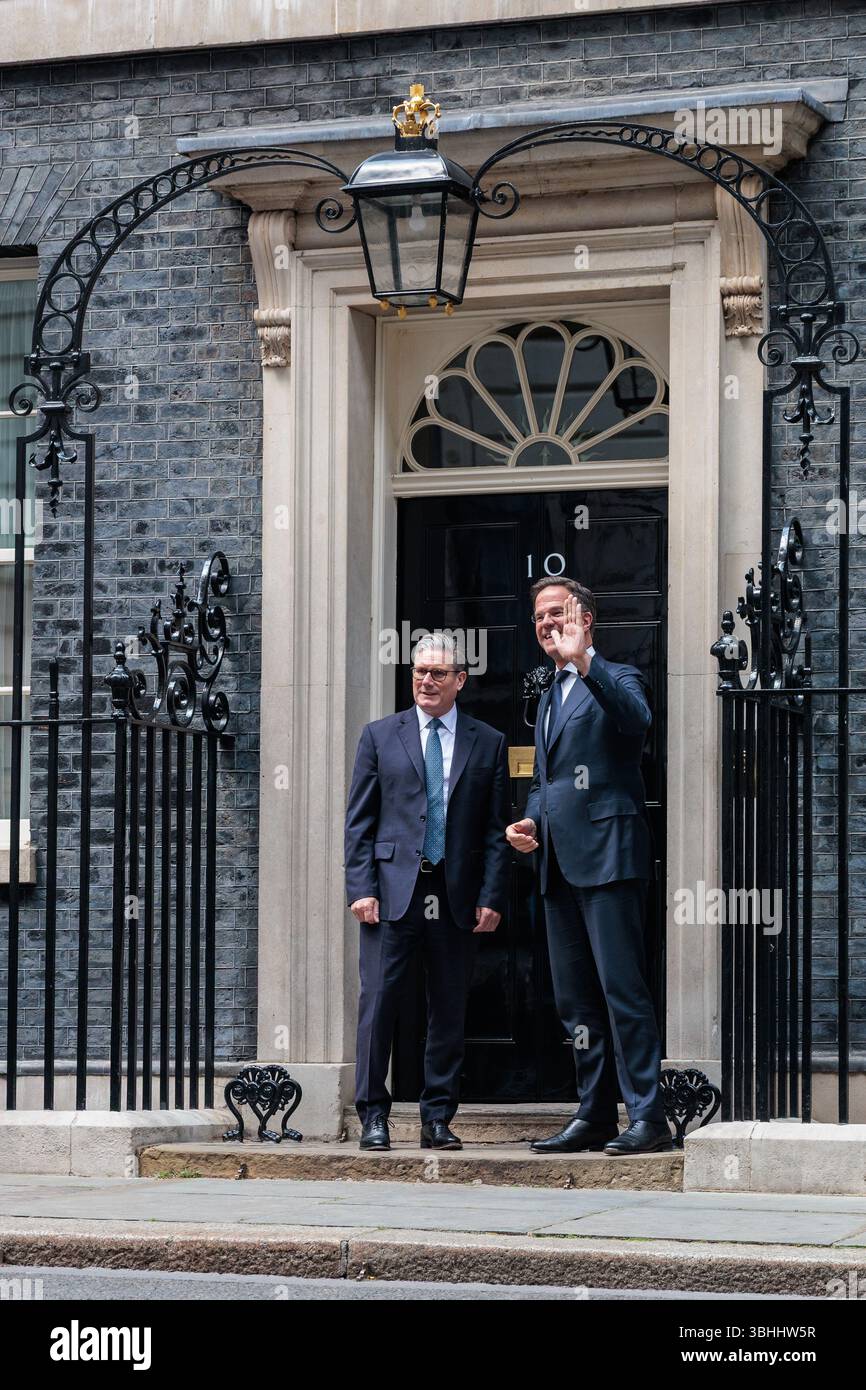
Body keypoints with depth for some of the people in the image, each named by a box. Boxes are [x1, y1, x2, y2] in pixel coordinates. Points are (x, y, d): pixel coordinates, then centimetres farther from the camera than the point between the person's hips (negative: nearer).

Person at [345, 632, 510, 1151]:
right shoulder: (381, 735, 9)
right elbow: (359, 821, 6)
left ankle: (438, 1119, 12)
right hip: (394, 889, -1)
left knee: (450, 1010, 4)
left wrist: (492, 898, -2)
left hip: (458, 895, 1)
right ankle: (374, 1114, 1)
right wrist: (361, 888, -5)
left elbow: (497, 831, 8)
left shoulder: (488, 743, 10)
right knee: (379, 1001, -6)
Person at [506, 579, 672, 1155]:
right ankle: (595, 1114, 14)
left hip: (608, 855, -9)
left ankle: (648, 1117, -11)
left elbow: (636, 720, -25)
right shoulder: (550, 696, 23)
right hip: (560, 864, 9)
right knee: (576, 999, 9)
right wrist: (531, 822, 11)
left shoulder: (617, 678, -1)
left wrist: (584, 660, -31)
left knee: (623, 989, -12)